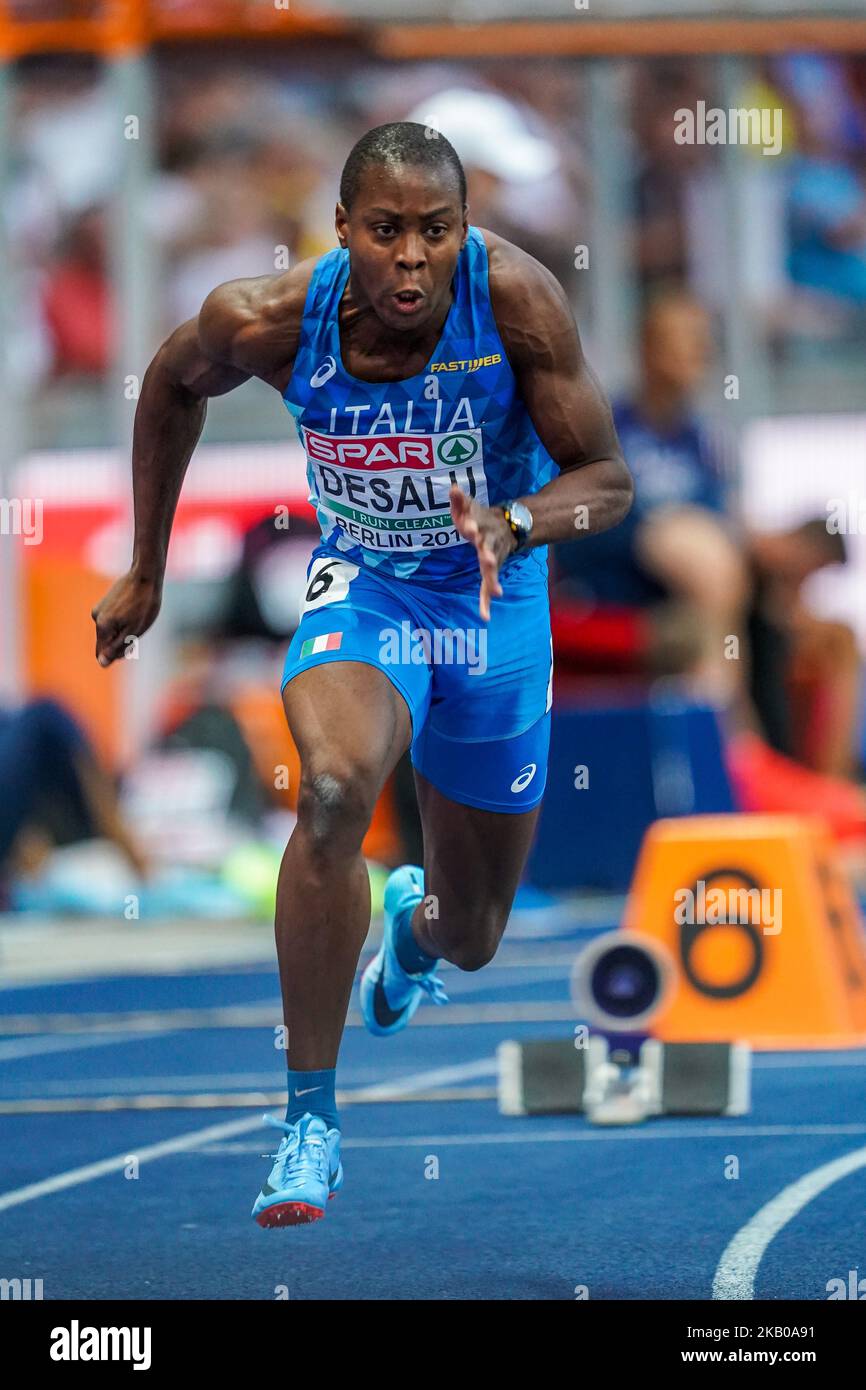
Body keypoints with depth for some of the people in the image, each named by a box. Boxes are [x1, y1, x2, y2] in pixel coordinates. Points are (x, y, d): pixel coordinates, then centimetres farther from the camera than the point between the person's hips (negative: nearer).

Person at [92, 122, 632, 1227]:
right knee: (334, 790, -35)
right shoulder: (267, 320, -24)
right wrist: (145, 572, 7)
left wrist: (512, 524, -40)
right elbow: (173, 382, 0)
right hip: (361, 585, -1)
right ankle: (310, 1115, -24)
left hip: (494, 600, 1)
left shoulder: (513, 295, -27)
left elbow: (608, 481, -19)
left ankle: (413, 921, 56)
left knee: (472, 937, 14)